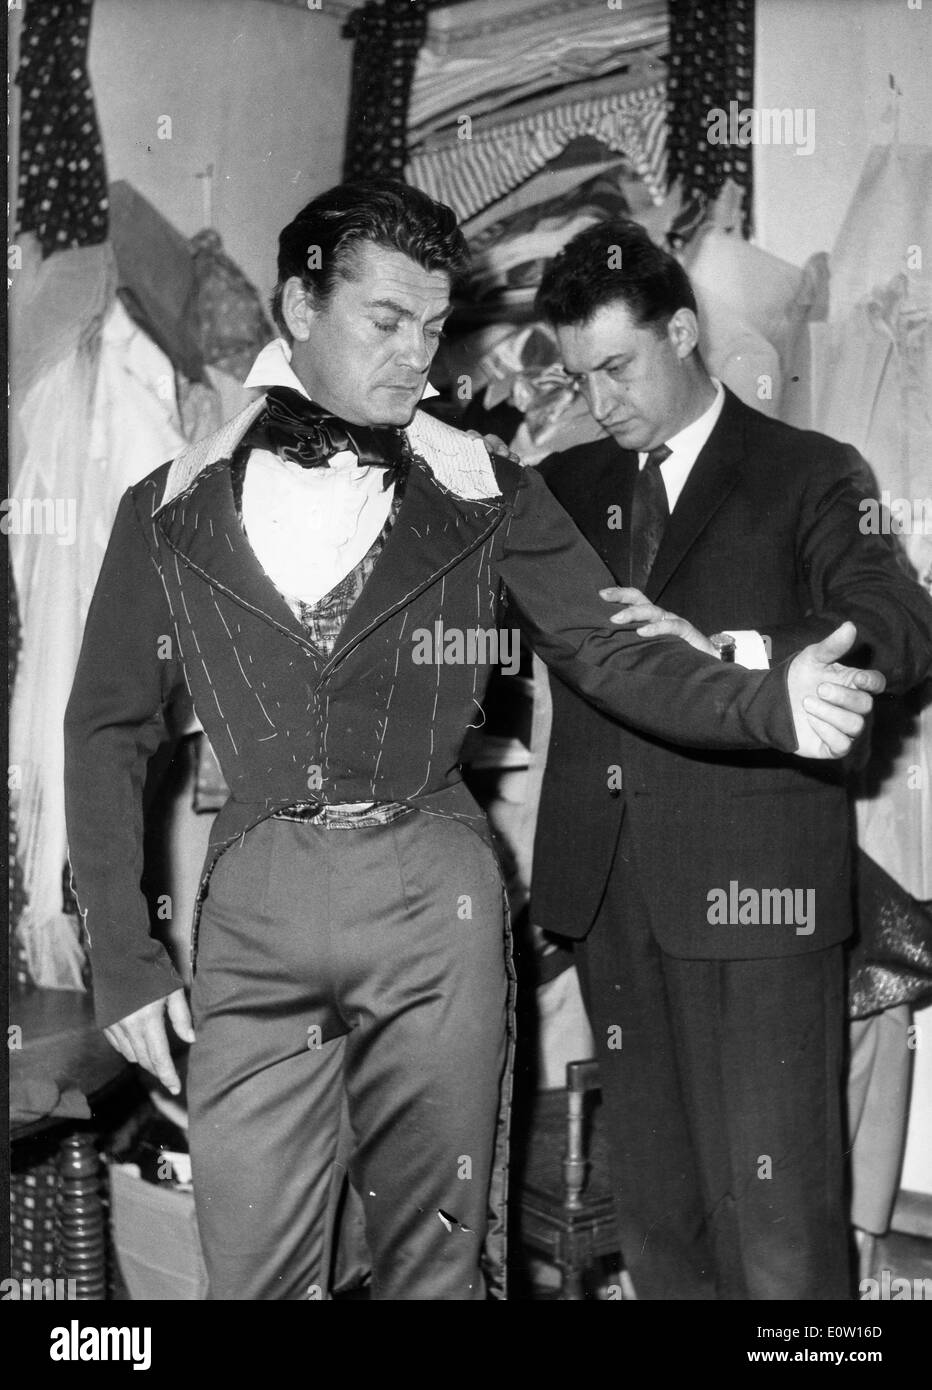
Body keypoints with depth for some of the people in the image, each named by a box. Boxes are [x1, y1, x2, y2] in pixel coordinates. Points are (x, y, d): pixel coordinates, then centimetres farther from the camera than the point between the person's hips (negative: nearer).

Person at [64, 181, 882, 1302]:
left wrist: (772, 705, -16)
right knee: (252, 1268, 6)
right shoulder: (173, 510, 6)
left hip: (433, 910, 0)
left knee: (437, 1262, 8)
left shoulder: (485, 497, 6)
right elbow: (108, 729, 9)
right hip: (254, 906, 1)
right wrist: (122, 958, 4)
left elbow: (616, 657, 3)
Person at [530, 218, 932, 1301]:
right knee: (652, 1206, 12)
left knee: (776, 1216, -1)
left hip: (750, 889, -4)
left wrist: (726, 652, -26)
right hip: (609, 892, 5)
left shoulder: (809, 476, 2)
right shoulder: (566, 486, 16)